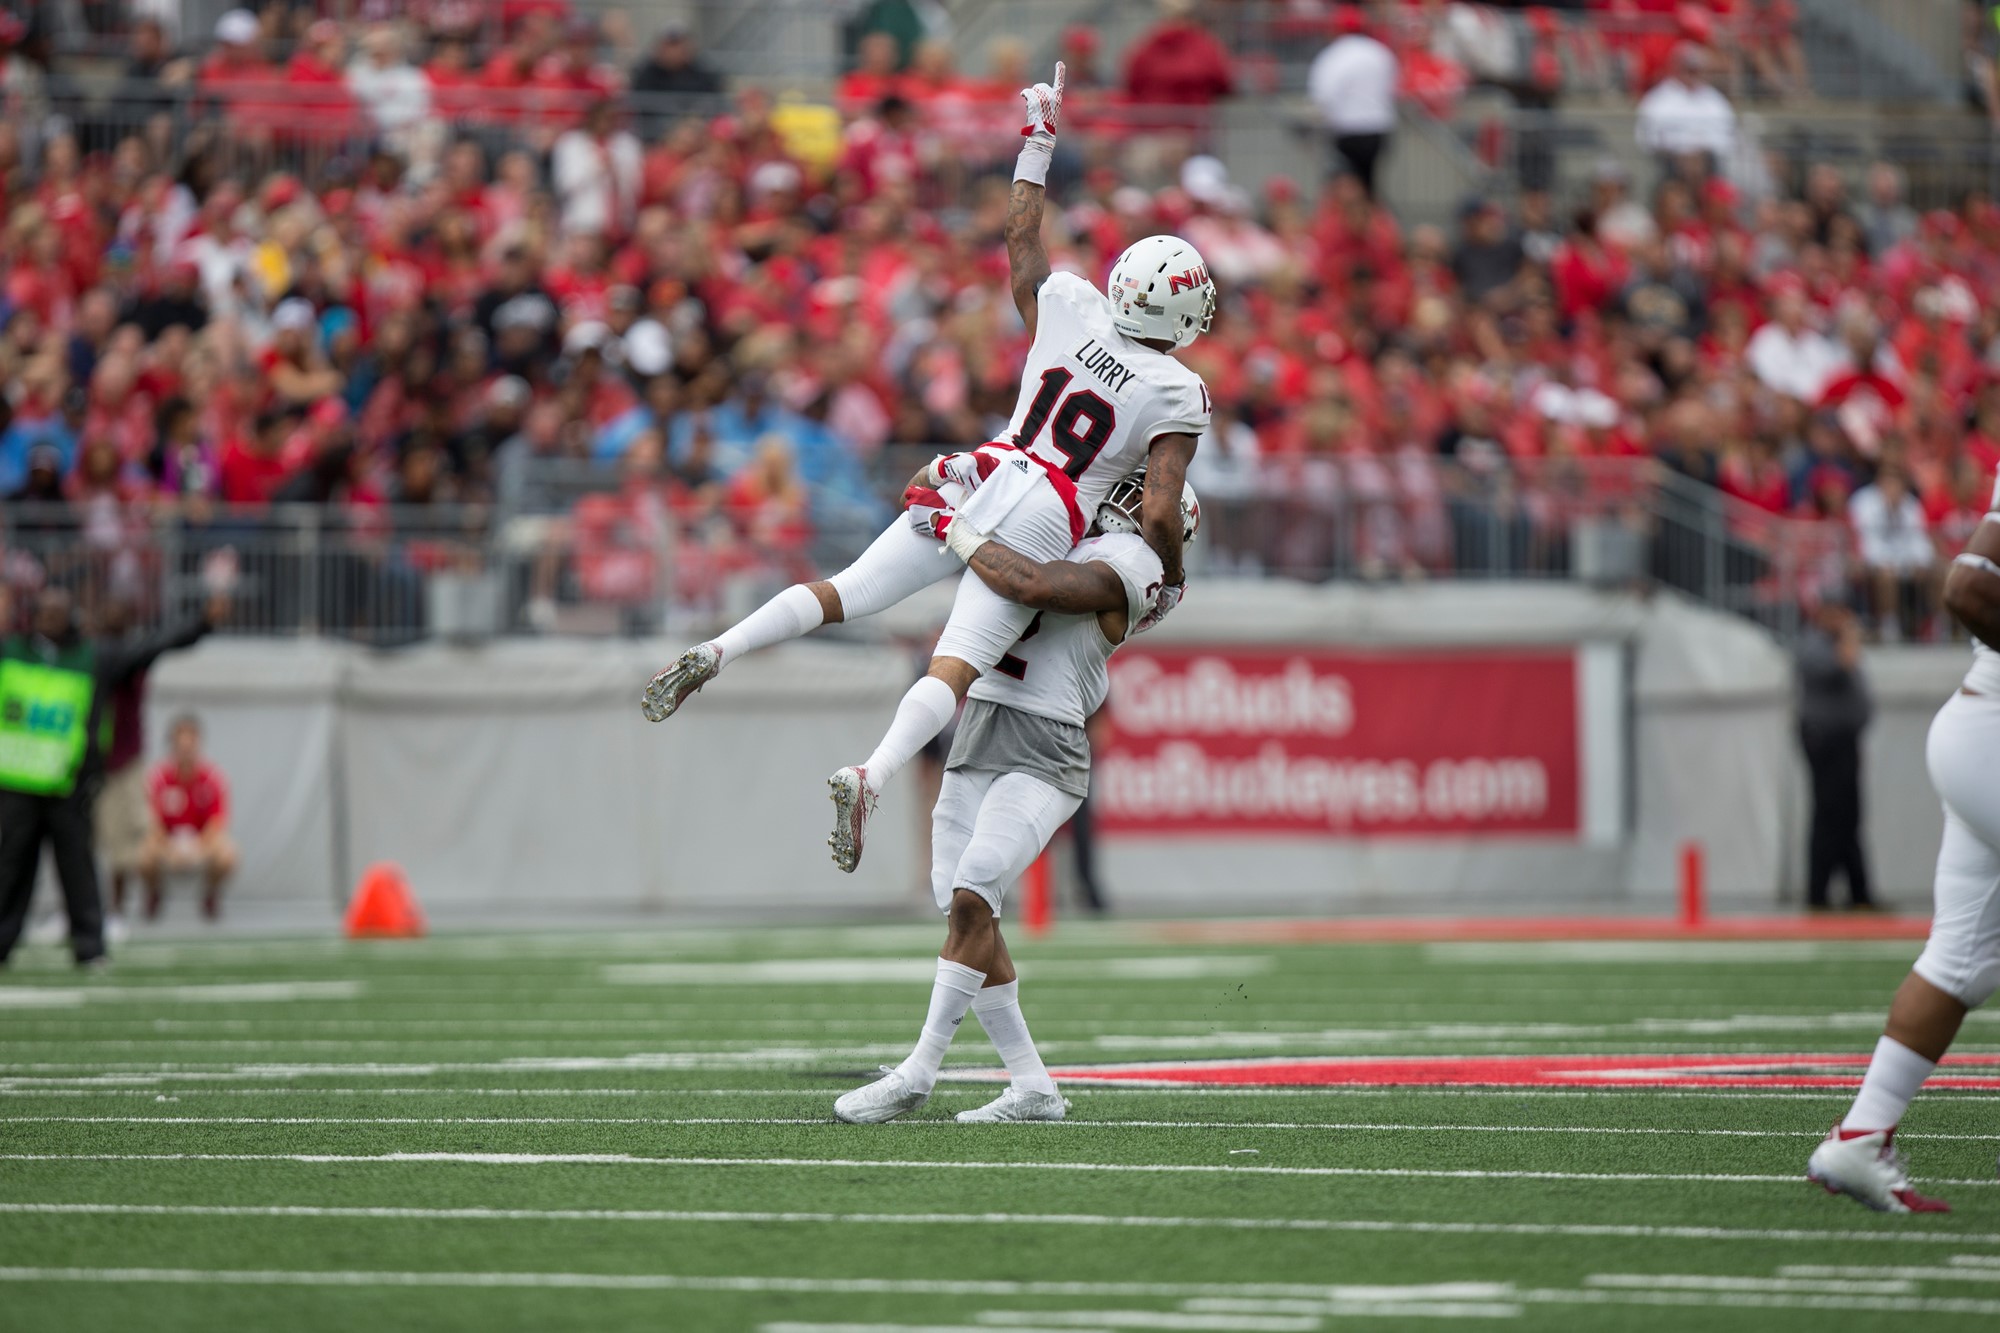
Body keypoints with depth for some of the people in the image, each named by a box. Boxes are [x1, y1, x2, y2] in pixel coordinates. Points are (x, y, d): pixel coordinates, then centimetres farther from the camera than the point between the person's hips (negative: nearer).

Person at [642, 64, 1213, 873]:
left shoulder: (1074, 309, 6)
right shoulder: (1178, 395, -5)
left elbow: (1021, 240, 23)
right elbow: (1159, 514, -10)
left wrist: (1039, 141, 33)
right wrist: (1170, 582, 10)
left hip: (975, 487, 4)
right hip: (1037, 526, -4)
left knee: (844, 595, 7)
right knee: (956, 668, -13)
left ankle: (715, 653, -11)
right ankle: (870, 779, -35)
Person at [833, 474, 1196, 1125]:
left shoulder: (1126, 564, -6)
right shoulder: (1072, 546, 21)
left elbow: (1030, 585, -22)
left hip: (1042, 753, -9)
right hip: (976, 740, 9)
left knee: (971, 899, -20)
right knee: (964, 911, 2)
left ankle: (918, 1072, -18)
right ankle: (1031, 1087, 7)